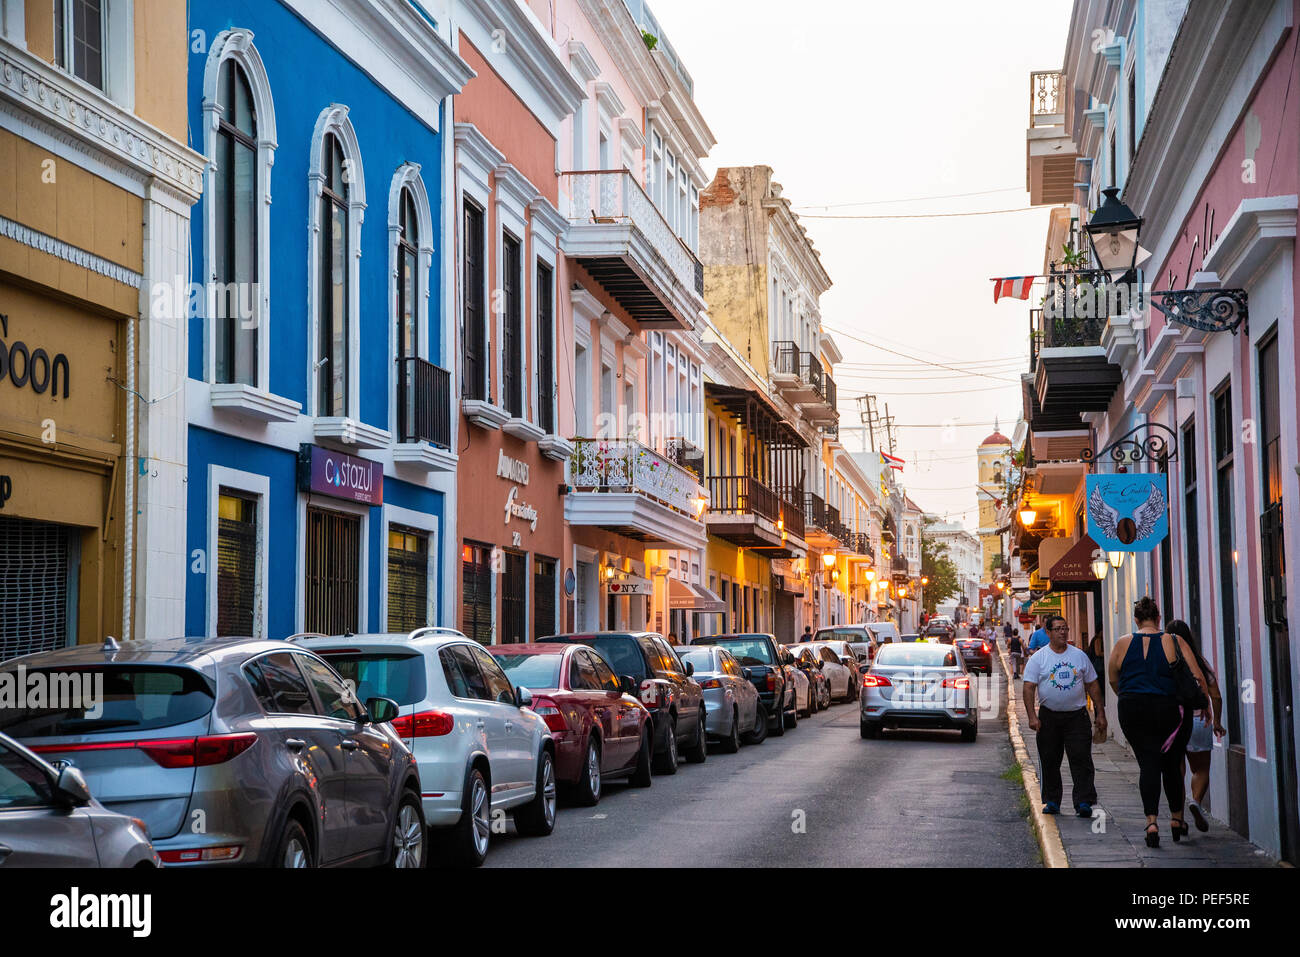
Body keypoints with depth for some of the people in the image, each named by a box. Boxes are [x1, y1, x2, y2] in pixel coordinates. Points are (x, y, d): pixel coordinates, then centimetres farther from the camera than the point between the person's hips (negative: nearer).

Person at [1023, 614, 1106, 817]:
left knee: (1081, 760, -8)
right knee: (1049, 762, 5)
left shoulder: (1079, 656, 8)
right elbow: (1029, 688, -3)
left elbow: (1092, 685, 12)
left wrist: (1100, 714, 7)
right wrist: (1032, 716, -14)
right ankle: (1052, 802, 16)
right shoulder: (1038, 658, 2)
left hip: (1077, 716, 0)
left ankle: (1084, 802, -9)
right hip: (1049, 716, 0)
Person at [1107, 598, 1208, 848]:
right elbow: (1198, 678, -2)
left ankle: (1151, 821, -14)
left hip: (1133, 712, 0)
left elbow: (1113, 680, 12)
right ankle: (1176, 819, 25)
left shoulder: (1122, 644, 3)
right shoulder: (1175, 642, -1)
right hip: (1171, 710, 0)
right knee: (1172, 764, 14)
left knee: (1148, 764, 1)